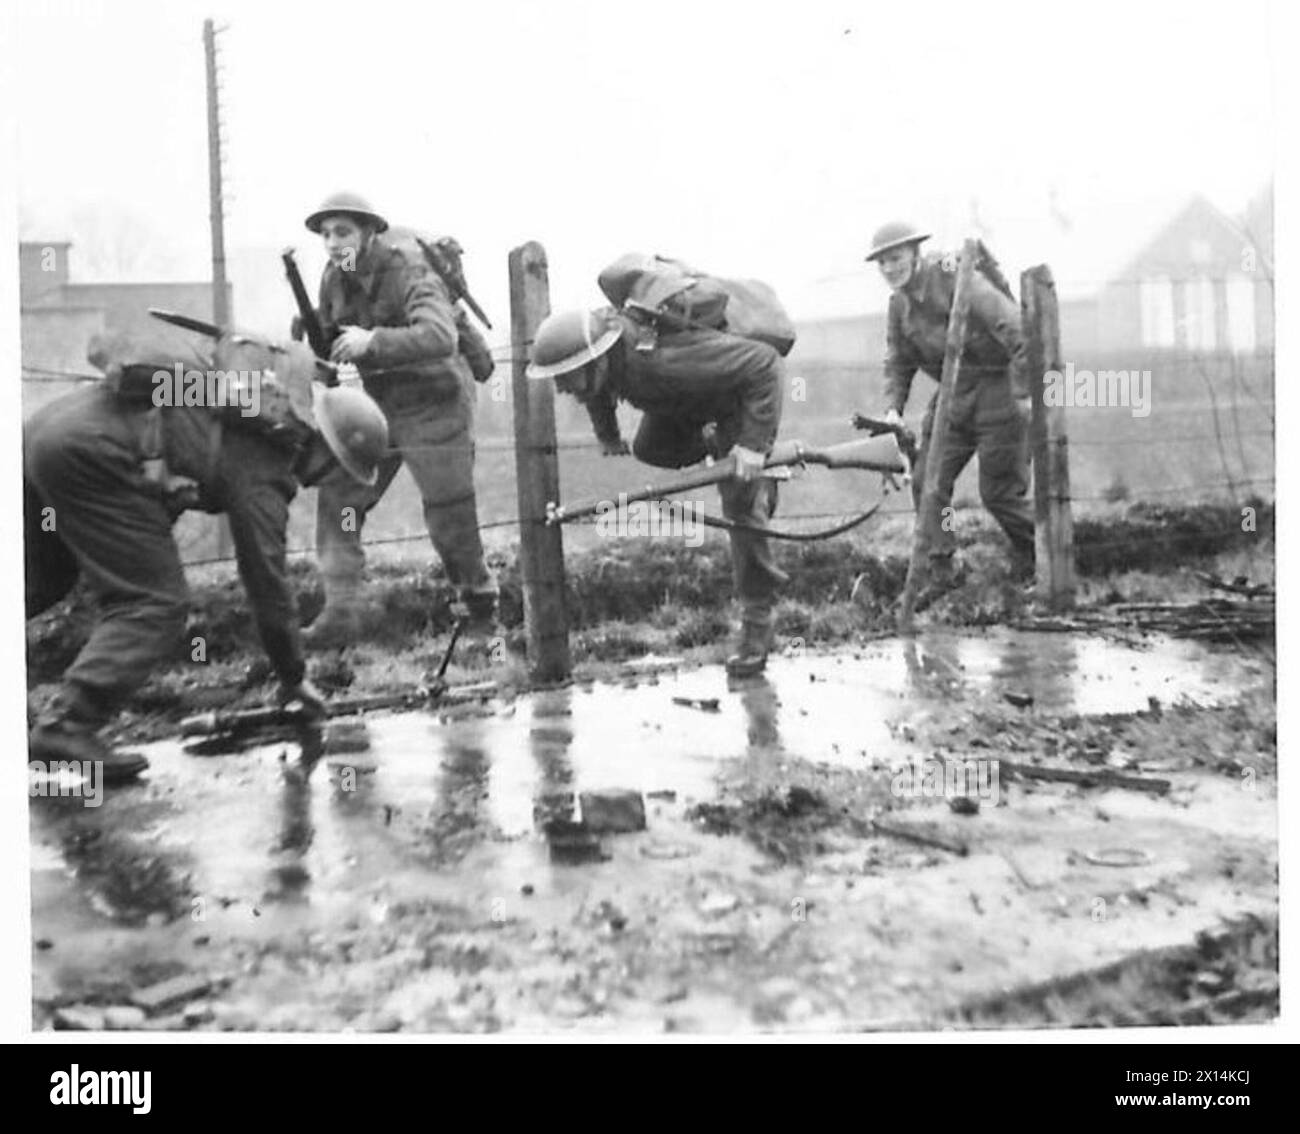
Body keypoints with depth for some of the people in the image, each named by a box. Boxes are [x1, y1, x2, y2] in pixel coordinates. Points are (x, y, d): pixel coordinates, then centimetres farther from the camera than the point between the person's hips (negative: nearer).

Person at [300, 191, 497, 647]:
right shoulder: (334, 278, 0)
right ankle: (339, 613, -1)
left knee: (449, 515, 2)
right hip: (377, 404, 6)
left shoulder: (408, 272, -21)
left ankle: (479, 597, 28)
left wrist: (372, 341, -41)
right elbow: (326, 336, 15)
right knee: (337, 499, -4)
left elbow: (440, 336, -38)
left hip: (433, 407, -6)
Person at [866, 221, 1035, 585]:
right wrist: (893, 408, -1)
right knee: (928, 480, -1)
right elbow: (898, 363, 16)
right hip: (953, 395, 7)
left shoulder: (955, 280, -20)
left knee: (999, 491, -3)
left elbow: (1017, 331, -24)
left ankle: (1037, 555, 22)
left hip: (997, 388, -7)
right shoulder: (899, 303, 5)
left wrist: (1025, 395, -24)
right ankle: (940, 568, 10)